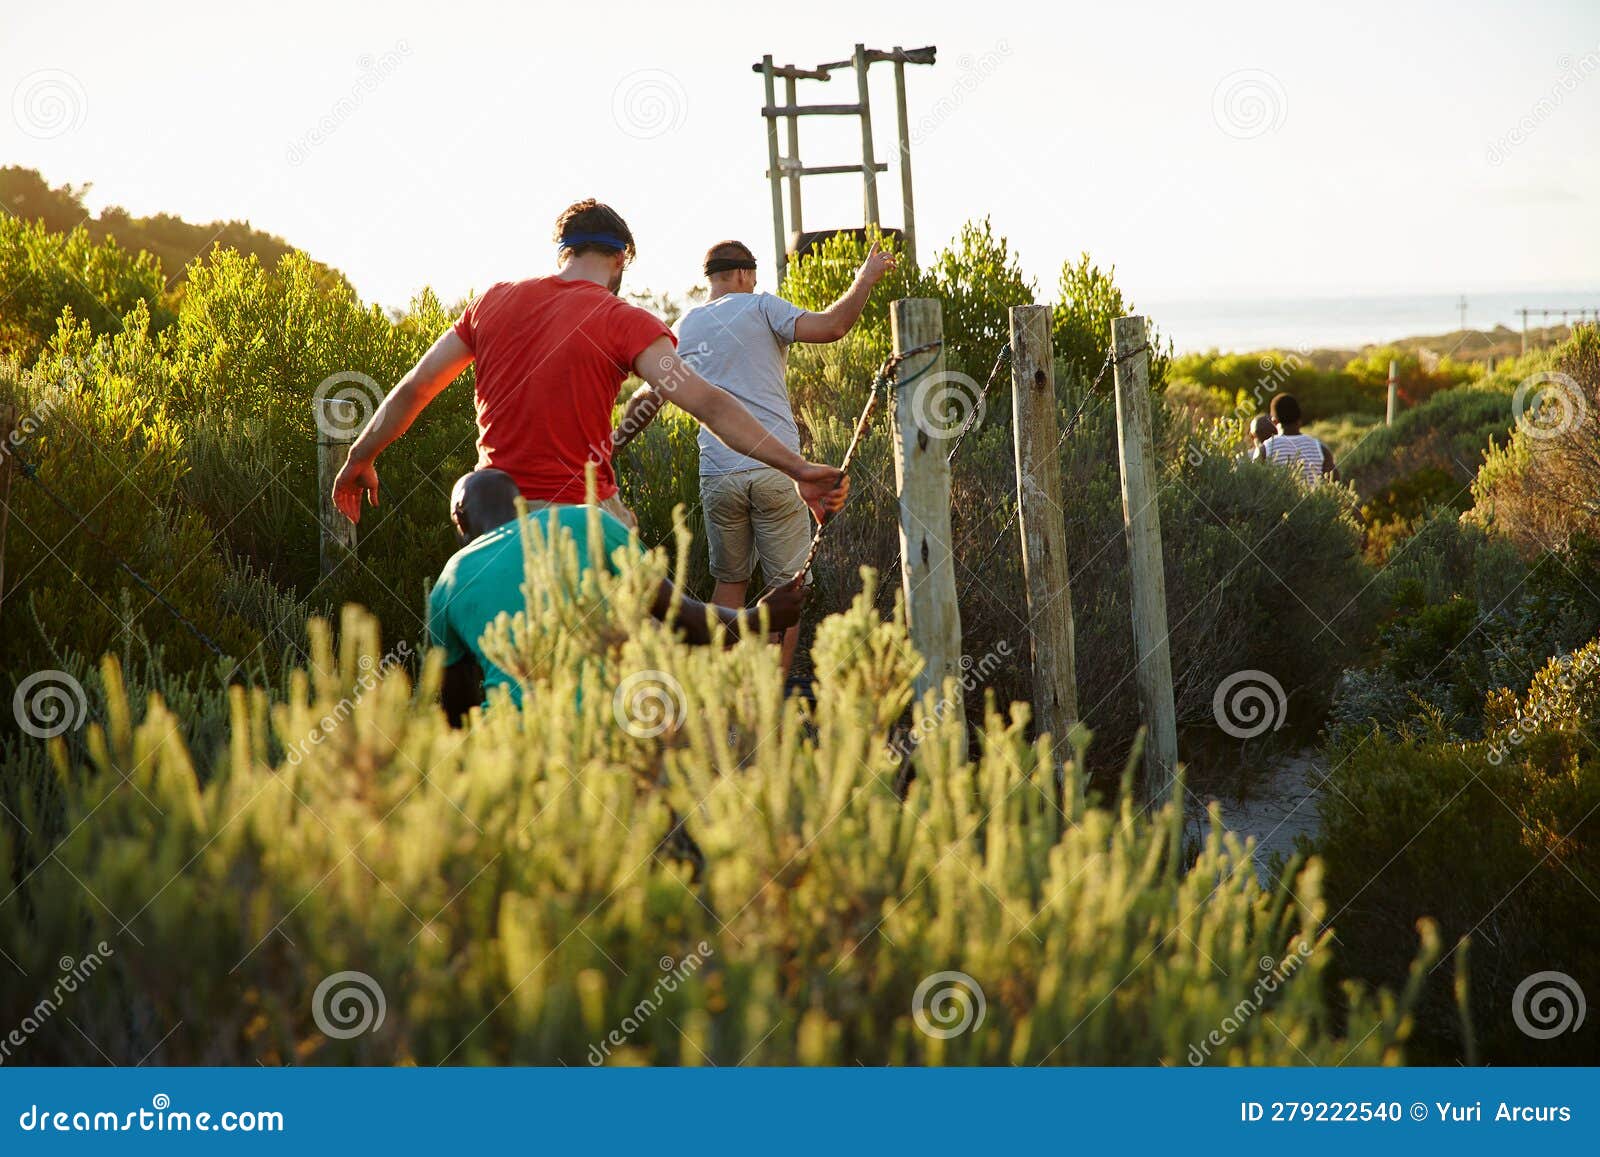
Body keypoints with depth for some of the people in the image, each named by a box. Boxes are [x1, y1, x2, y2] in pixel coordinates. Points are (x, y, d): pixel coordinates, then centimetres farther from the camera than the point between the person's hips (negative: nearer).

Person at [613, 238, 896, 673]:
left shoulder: (684, 329, 13)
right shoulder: (760, 307, 0)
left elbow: (647, 398, 17)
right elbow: (831, 327, -13)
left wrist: (618, 437, 33)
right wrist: (865, 279, 0)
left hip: (717, 475, 4)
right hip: (775, 470, -4)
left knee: (730, 583, 17)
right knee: (786, 587, 3)